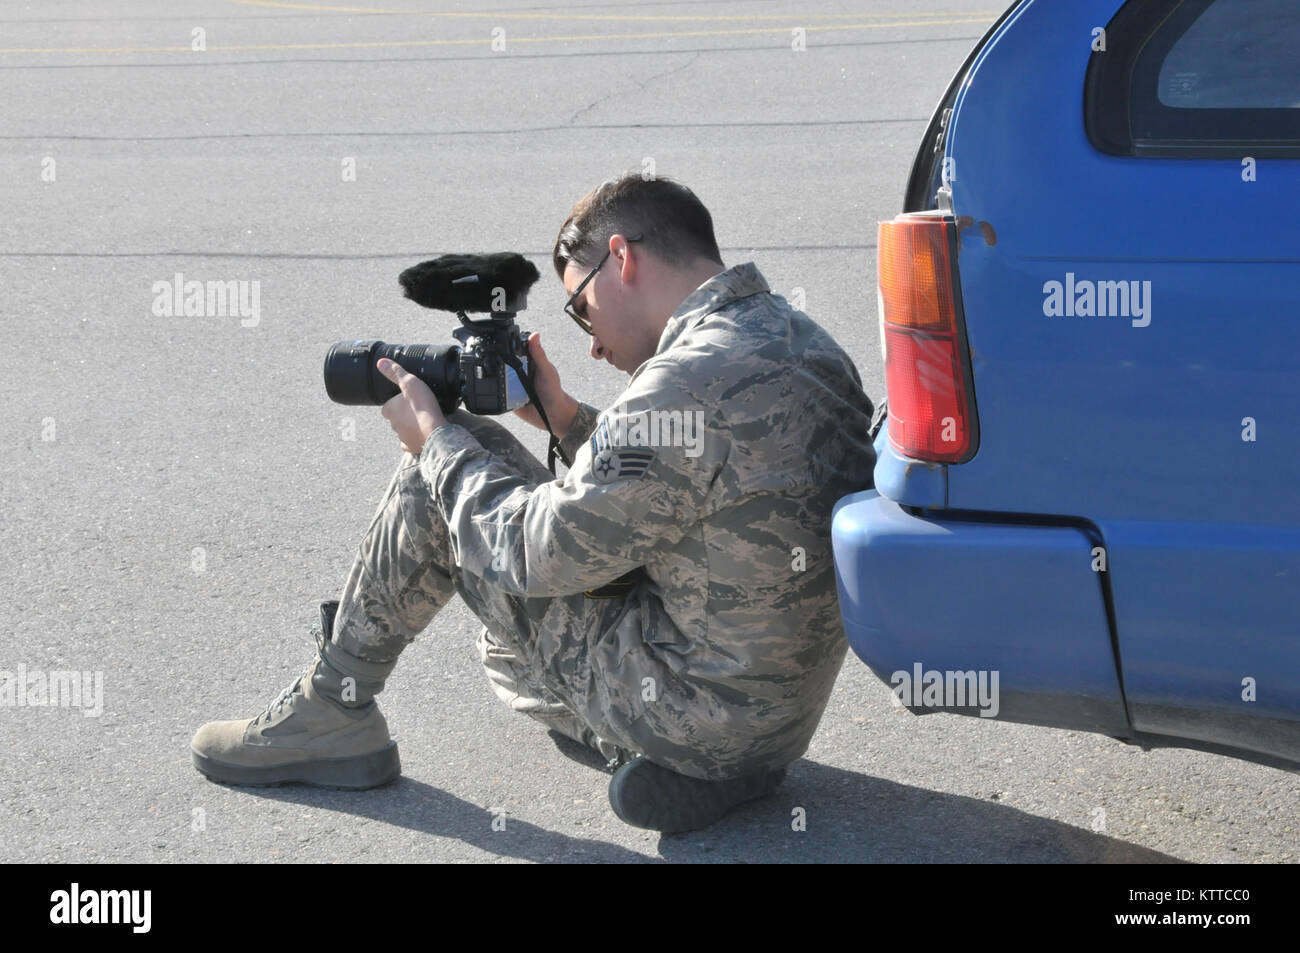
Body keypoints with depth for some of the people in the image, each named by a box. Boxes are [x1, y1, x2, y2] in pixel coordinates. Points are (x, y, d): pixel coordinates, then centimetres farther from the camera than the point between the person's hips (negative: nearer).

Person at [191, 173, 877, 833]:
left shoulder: (691, 384, -25)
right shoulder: (799, 339, 4)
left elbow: (538, 553, -17)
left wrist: (435, 438, -3)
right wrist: (569, 420, 11)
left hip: (691, 715, -9)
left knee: (442, 471, 1)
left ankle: (330, 710, 13)